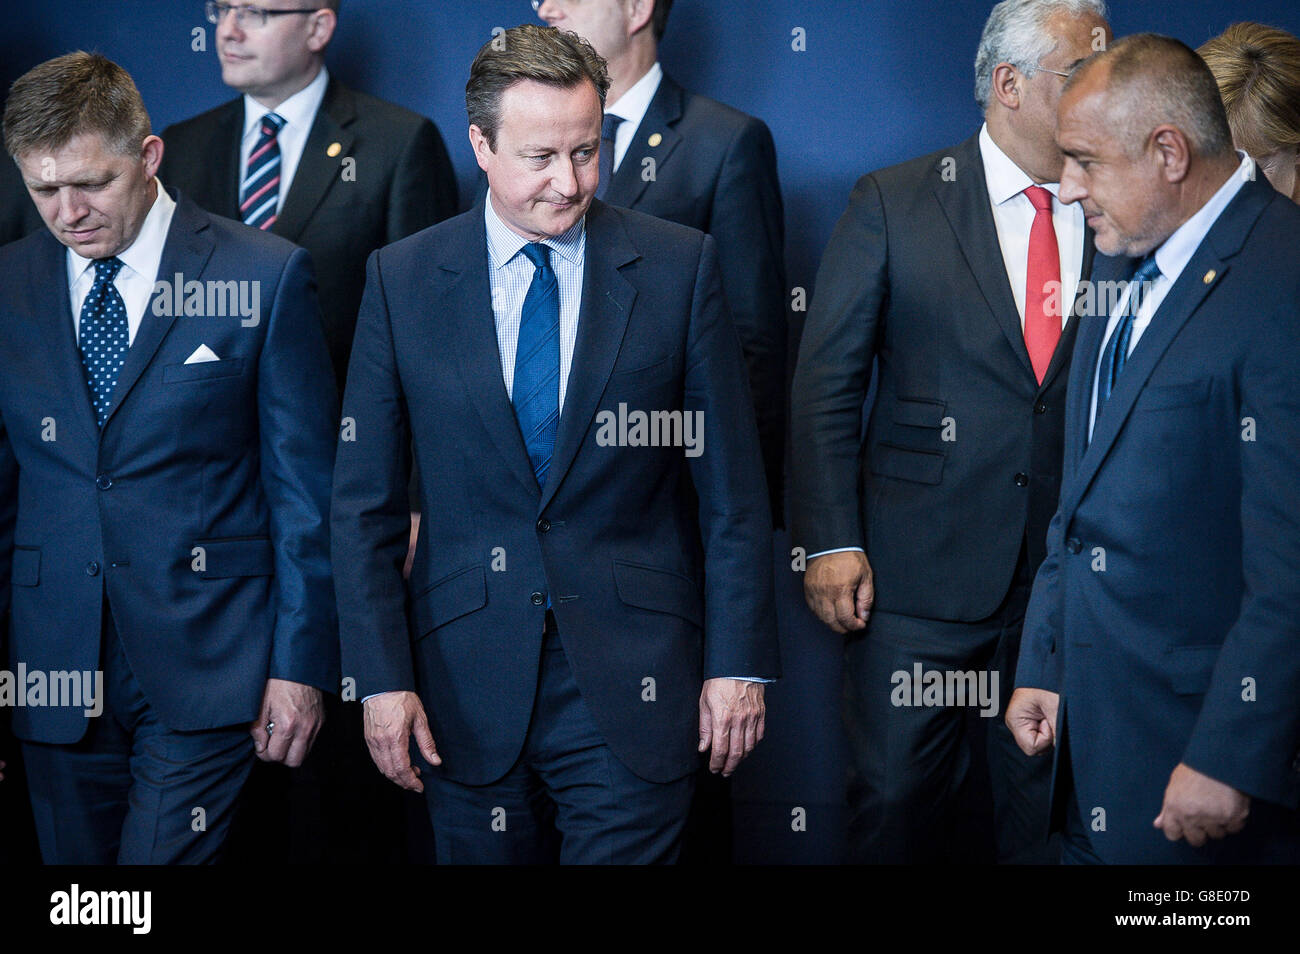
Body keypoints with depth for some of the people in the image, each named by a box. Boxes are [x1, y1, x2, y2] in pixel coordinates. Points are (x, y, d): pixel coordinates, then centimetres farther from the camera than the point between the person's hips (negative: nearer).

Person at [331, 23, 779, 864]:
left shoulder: (678, 267, 0)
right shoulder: (402, 280, 2)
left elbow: (733, 487, 1)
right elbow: (364, 502, 3)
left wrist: (739, 663, -2)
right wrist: (383, 675, -3)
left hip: (631, 687, -1)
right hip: (468, 686, 1)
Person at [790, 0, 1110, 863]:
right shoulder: (893, 203, 0)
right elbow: (826, 385, -1)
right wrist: (830, 541, -7)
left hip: (1074, 573, 2)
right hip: (918, 568, -2)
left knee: (1046, 809, 9)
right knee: (896, 798, 3)